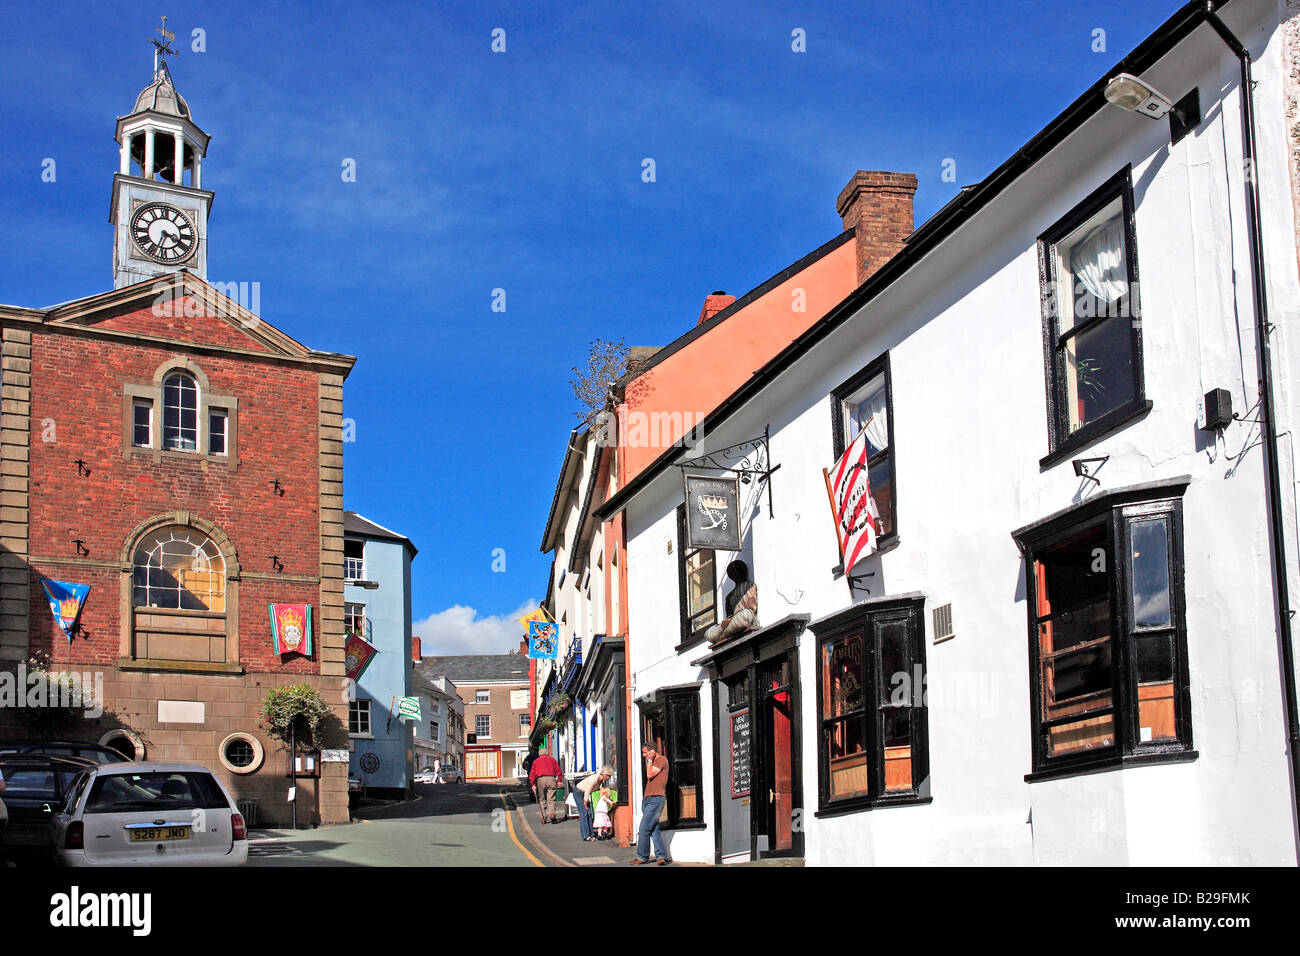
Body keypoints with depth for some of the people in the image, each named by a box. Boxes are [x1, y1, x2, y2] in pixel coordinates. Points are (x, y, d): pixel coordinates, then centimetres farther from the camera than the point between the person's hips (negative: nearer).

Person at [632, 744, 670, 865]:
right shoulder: (652, 762, 24)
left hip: (656, 798, -10)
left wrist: (649, 760, -4)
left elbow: (650, 775, -11)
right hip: (647, 798, 10)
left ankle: (642, 856, -6)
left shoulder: (661, 760, -4)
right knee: (654, 829, 3)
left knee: (644, 828, -11)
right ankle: (661, 856, 0)